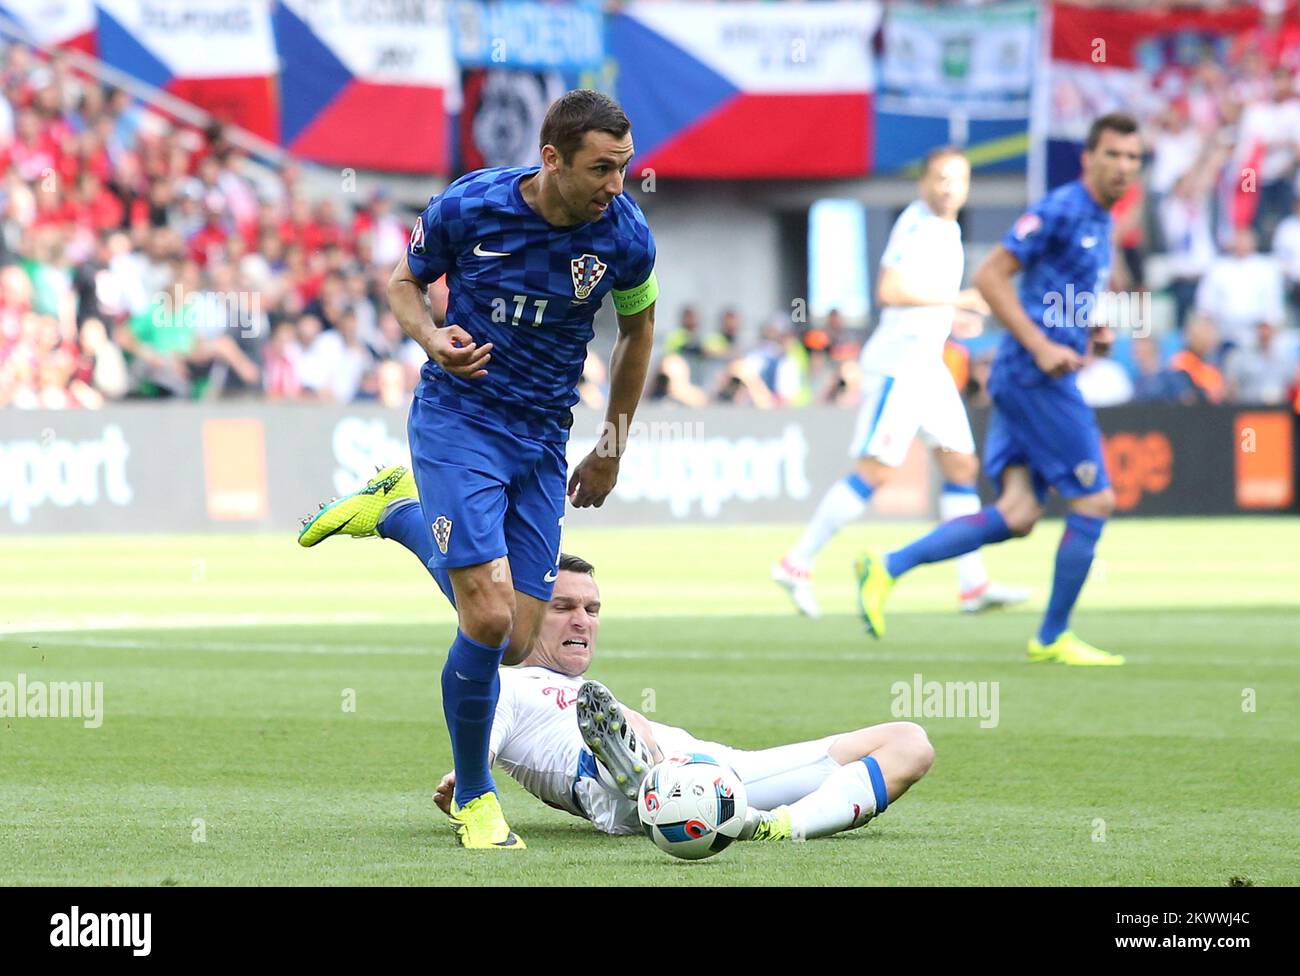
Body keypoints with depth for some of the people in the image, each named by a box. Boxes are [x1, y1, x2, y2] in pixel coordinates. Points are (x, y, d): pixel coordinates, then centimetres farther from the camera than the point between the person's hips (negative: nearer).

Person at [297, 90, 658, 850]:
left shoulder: (625, 237, -9)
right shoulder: (468, 208, -14)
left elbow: (638, 326, 11)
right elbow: (406, 281, 4)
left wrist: (613, 448, 15)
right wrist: (433, 337, -18)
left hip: (543, 442, 4)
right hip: (458, 420, -4)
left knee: (515, 645, 3)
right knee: (489, 622, -18)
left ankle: (400, 513, 27)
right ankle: (475, 798, 6)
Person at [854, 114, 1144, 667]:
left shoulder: (1100, 222, 19)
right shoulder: (1061, 209, -11)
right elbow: (990, 276, -16)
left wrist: (1095, 330, 13)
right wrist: (1041, 345, -20)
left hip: (1031, 378, 9)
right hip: (1034, 378, -9)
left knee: (1017, 514, 0)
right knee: (1095, 502, -4)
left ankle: (888, 568, -1)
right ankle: (1053, 638, 7)